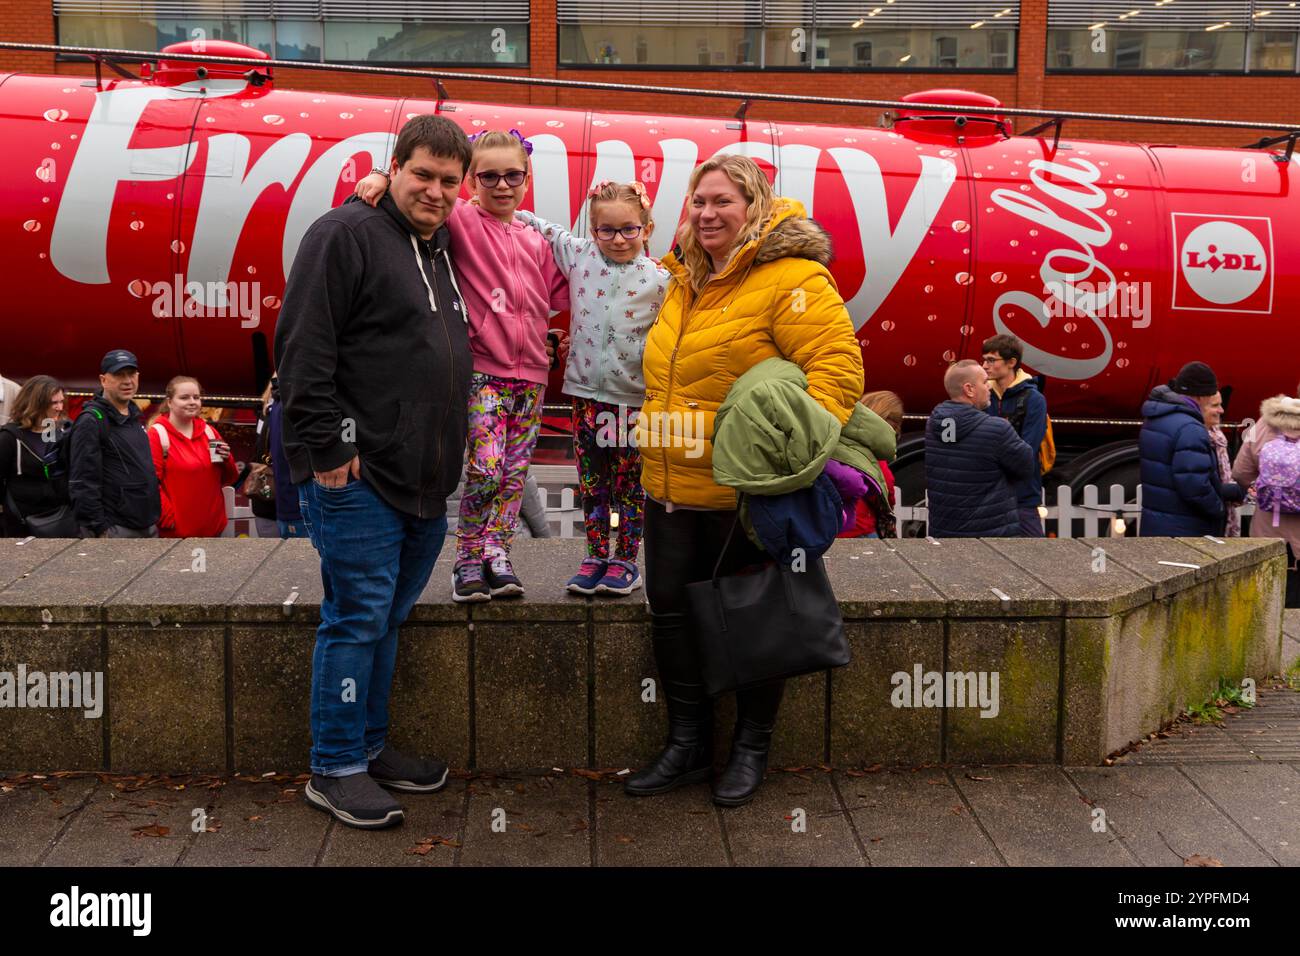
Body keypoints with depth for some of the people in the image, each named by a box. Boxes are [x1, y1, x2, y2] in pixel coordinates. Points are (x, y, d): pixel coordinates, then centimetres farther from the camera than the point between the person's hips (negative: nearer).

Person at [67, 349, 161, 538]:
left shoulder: (135, 415, 14)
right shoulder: (91, 421, -11)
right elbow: (83, 483, -17)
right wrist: (100, 530, -19)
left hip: (149, 527, 8)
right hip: (115, 530, -8)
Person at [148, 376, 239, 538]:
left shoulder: (209, 432, 11)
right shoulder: (158, 434, -6)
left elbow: (228, 479, 14)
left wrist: (226, 460, -6)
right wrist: (168, 518, -17)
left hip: (212, 527, 6)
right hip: (176, 531, -6)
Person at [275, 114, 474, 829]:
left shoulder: (444, 250, 18)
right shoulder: (346, 234, -8)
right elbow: (303, 348, -15)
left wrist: (449, 461, 18)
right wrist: (326, 447, -18)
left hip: (425, 482, 8)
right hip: (358, 477, -8)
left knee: (388, 618, 16)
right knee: (358, 617, -4)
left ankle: (369, 745, 28)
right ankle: (334, 769, 7)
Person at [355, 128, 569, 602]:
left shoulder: (535, 242, 16)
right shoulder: (462, 220, -2)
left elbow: (562, 292, 21)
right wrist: (382, 177, -31)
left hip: (531, 373, 6)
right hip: (483, 371, -6)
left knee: (515, 473, 7)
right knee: (485, 468, -15)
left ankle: (496, 555, 19)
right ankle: (468, 560, 3)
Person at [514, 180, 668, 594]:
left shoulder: (658, 279, -6)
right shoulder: (579, 255, 2)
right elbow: (541, 227, 16)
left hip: (634, 396, -3)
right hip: (587, 390, 3)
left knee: (629, 482, 7)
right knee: (591, 482, 9)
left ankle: (626, 559, 18)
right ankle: (595, 557, 20)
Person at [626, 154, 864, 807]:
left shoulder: (793, 278, -13)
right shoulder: (687, 280, 13)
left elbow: (837, 363, -23)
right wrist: (653, 428, 18)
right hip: (672, 489, 8)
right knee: (670, 610, 10)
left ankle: (751, 749, 24)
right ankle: (688, 746, 25)